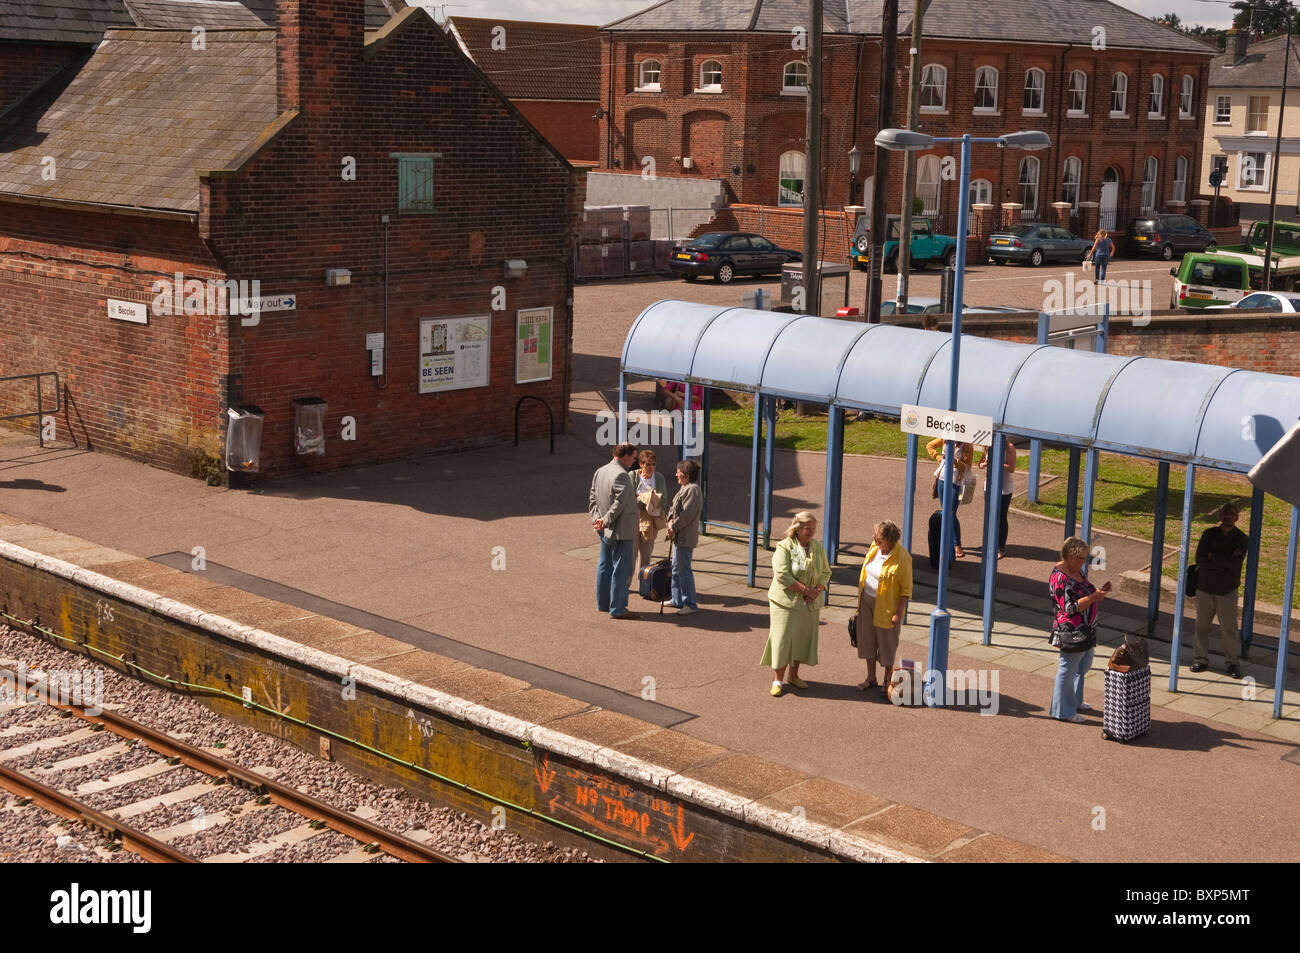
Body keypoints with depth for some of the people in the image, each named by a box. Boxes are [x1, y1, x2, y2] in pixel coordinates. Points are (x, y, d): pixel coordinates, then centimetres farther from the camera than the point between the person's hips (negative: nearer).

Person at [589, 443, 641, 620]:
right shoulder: (621, 475, -20)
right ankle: (617, 608, -1)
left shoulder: (600, 472, 9)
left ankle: (602, 603, 27)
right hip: (621, 530, -10)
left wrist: (597, 517, 4)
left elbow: (592, 497, 12)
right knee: (621, 569, -4)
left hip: (605, 531, 10)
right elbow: (619, 503, -24)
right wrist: (606, 521, -16)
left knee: (605, 566, 18)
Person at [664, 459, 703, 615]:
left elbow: (687, 514, -22)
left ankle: (690, 604, -2)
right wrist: (670, 521, -1)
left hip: (685, 538, -11)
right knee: (676, 568, 18)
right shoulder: (684, 488, 16)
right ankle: (677, 600, 29)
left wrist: (674, 527, -14)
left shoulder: (693, 490, -17)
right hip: (679, 537, 11)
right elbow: (674, 507, 17)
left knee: (684, 570, -7)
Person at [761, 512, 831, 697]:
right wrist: (806, 589, -19)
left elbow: (826, 572, 11)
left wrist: (818, 589, -9)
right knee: (783, 638, -3)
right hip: (786, 601, -5)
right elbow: (782, 575, -19)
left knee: (803, 638, 10)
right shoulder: (784, 547, -11)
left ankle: (793, 676, 25)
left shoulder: (818, 547, 7)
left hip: (810, 604, 5)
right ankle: (777, 679, 7)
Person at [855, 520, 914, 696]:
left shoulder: (902, 558, -21)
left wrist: (898, 613, -19)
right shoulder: (874, 548, -2)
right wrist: (861, 598, 16)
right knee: (867, 640, 14)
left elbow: (906, 589, -16)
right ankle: (871, 678, 29)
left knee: (887, 644, 7)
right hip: (867, 602, 6)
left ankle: (887, 681, 23)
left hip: (886, 606, -6)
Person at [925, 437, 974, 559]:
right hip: (941, 479, 6)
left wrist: (956, 462, -26)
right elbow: (929, 446, 19)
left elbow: (967, 467, -10)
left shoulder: (967, 446, -10)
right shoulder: (945, 439, 3)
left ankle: (957, 546, -5)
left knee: (952, 514, -10)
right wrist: (938, 457, 7)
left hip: (955, 482, -5)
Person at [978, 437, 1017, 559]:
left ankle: (1001, 548, 14)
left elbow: (1012, 468, -16)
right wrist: (984, 464, -12)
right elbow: (981, 464, 11)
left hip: (1004, 489, -5)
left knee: (1001, 518, 2)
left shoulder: (1009, 447, -12)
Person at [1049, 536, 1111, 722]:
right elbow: (1069, 608, -24)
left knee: (1084, 665, 23)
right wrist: (1093, 597, -25)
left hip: (1086, 629, 10)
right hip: (1070, 630, -10)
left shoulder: (1077, 570, 8)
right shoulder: (1059, 578, -22)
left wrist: (1099, 591, 2)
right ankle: (1062, 711, 15)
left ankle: (1075, 701, 40)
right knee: (1068, 669, 2)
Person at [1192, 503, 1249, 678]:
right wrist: (1226, 561, -13)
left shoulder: (1242, 539, -3)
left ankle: (1233, 662, 7)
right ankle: (1201, 659, 17)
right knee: (1202, 625, 6)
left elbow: (1236, 563, -18)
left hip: (1227, 590, -2)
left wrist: (1212, 556, -12)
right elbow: (1199, 558, -9)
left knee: (1229, 627, -2)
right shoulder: (1209, 534, 3)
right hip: (1204, 586, 2)